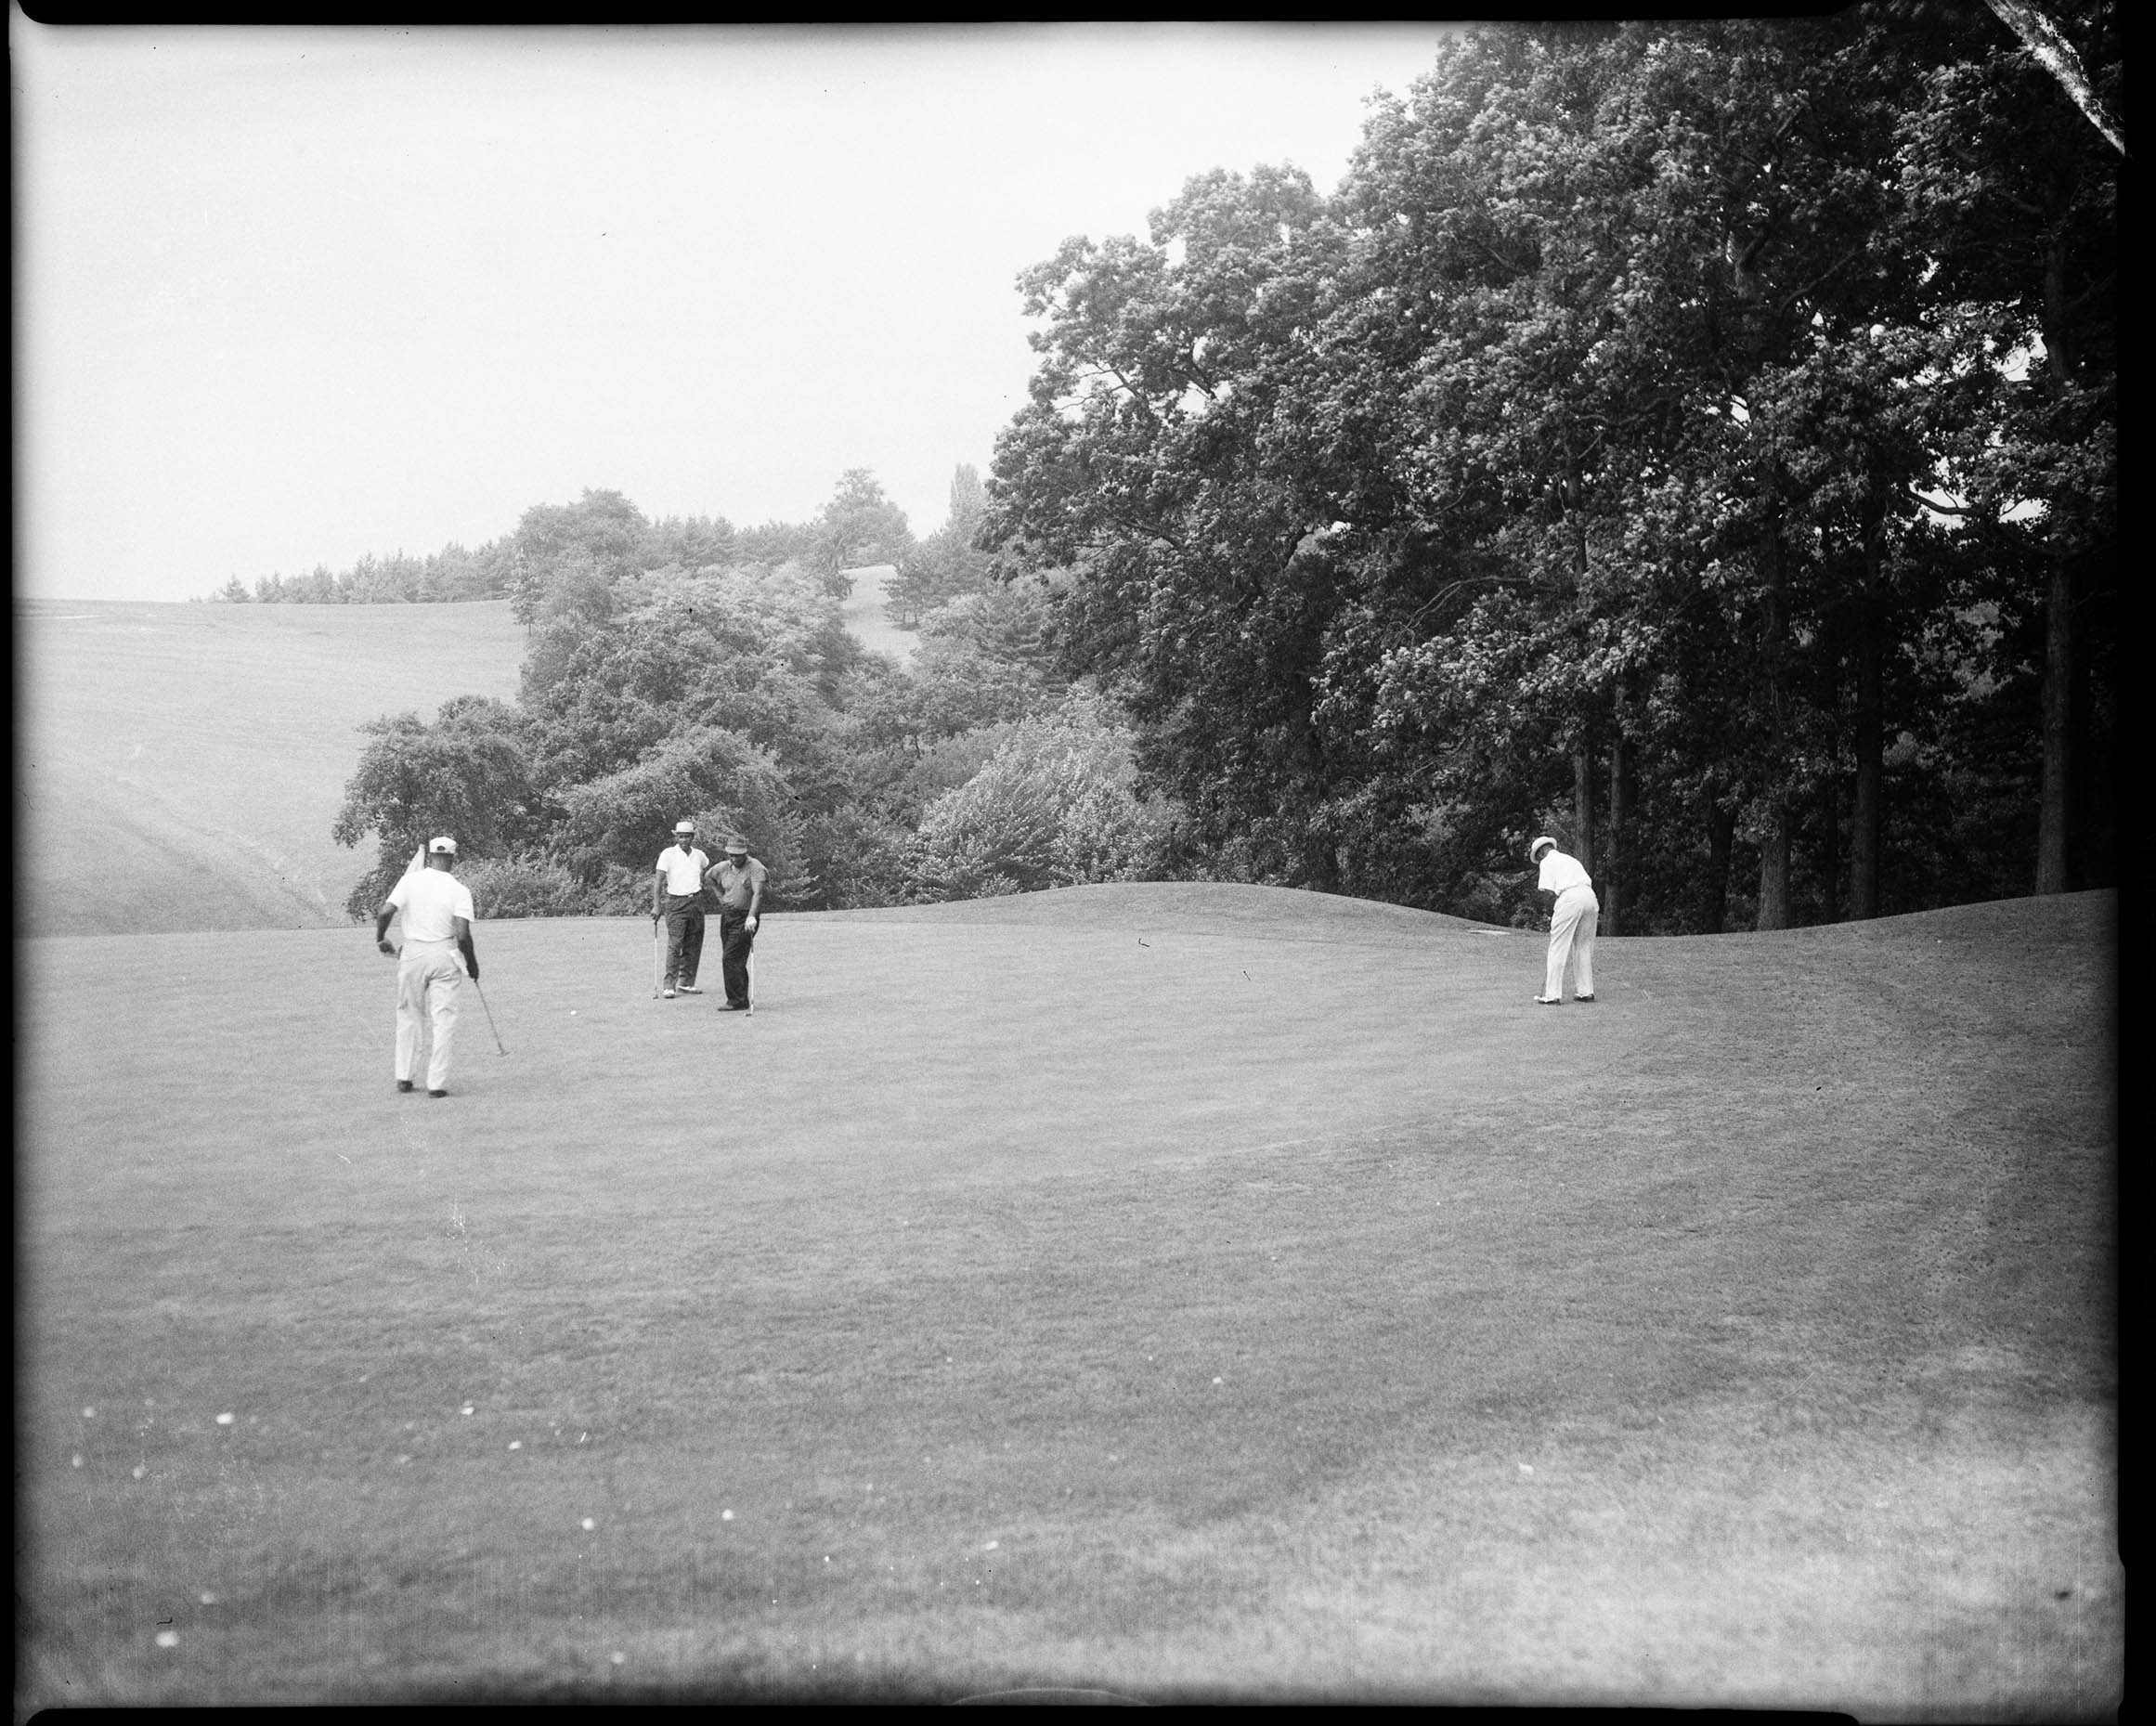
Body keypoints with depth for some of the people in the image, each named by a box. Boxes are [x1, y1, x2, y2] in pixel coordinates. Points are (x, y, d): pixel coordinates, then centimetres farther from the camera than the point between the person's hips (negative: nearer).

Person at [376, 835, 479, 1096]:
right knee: (444, 1020, 4)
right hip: (444, 955, -2)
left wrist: (380, 939, 8)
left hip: (412, 953, 2)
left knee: (408, 1016, 18)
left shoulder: (410, 881, -2)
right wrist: (472, 963, 2)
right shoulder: (459, 890, -8)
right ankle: (437, 1083, 2)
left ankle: (404, 1077, 21)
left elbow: (384, 912, -10)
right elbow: (463, 935, -13)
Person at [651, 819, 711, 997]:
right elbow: (658, 880, -11)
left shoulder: (699, 855, 8)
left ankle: (686, 982, 17)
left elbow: (709, 869, 31)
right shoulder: (668, 854, -6)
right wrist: (656, 905, -19)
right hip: (676, 903, -5)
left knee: (693, 945, 7)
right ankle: (670, 985, -10)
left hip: (696, 901, 5)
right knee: (674, 945, -11)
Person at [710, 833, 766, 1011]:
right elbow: (710, 877, 30)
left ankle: (736, 1001, -11)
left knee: (730, 960, -14)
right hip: (726, 916, 7)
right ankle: (742, 1001, 18)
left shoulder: (755, 867, -13)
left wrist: (751, 917, -36)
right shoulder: (723, 868, 7)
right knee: (736, 961, 11)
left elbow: (758, 893, -25)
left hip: (744, 919, -7)